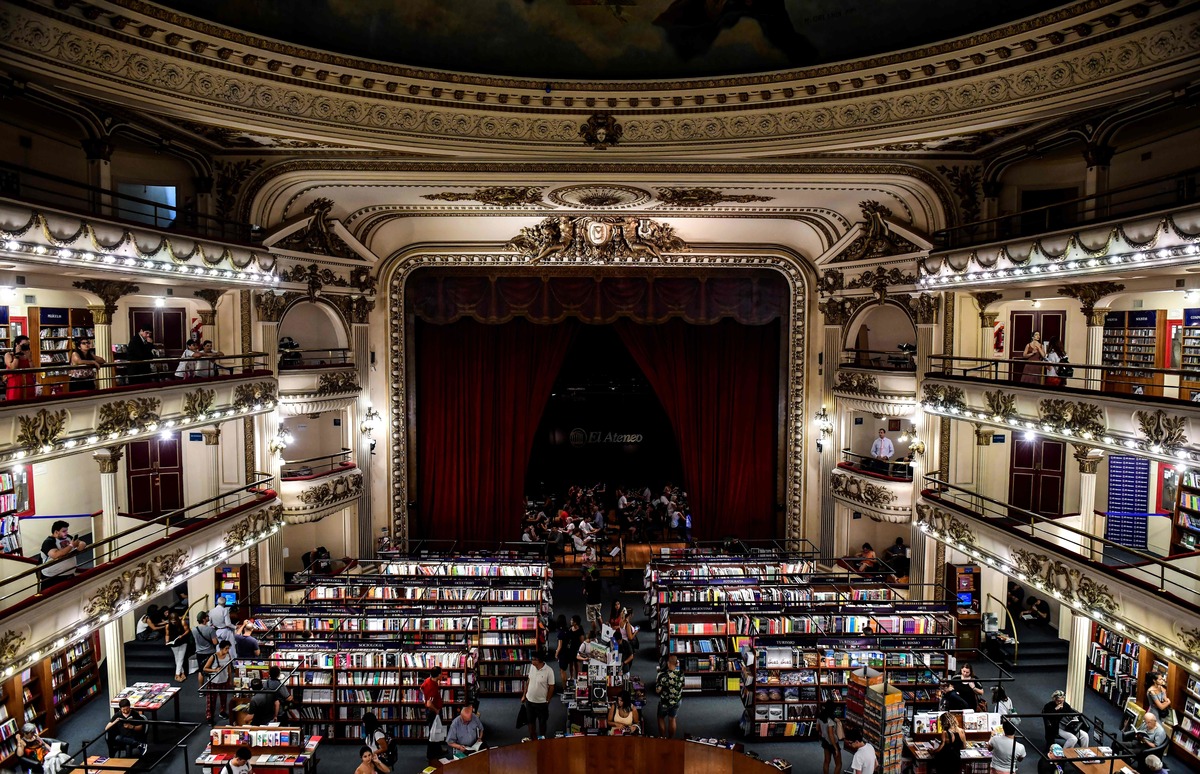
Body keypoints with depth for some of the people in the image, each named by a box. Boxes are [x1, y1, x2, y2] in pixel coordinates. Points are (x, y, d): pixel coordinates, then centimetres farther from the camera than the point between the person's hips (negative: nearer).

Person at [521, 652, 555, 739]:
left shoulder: (549, 671, -24)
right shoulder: (532, 667, -8)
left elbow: (551, 687, -15)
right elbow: (528, 681, 6)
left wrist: (547, 701, -9)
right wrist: (524, 695, 10)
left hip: (541, 702, -5)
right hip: (529, 700, 5)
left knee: (542, 722, 16)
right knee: (531, 720, 20)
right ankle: (532, 738, 41)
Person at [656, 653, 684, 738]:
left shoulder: (662, 674, -27)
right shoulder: (680, 674, -17)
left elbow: (658, 690, -20)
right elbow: (682, 686, 1)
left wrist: (657, 683, -2)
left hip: (664, 701, -3)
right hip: (676, 701, 3)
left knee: (661, 718, 22)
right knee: (672, 720, 22)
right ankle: (670, 740, 34)